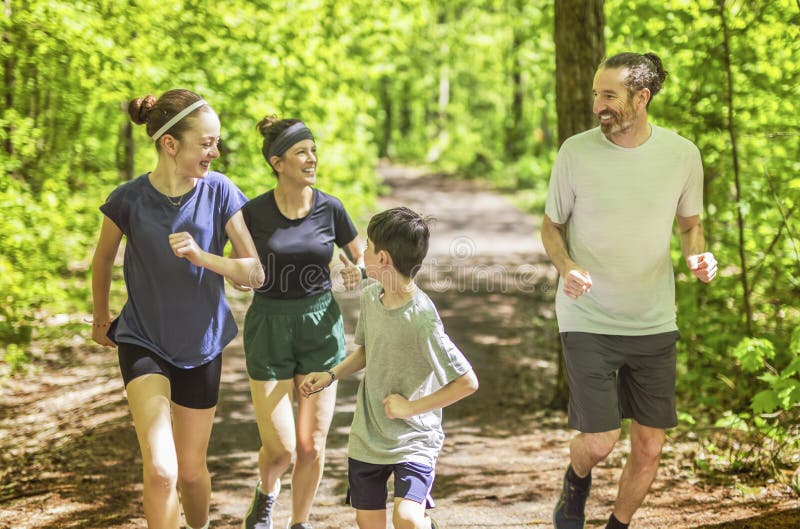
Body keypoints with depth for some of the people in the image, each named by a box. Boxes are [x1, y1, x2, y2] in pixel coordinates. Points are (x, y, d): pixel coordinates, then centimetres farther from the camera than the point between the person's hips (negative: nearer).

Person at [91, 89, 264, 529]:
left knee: (191, 470, 14)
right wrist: (100, 317, 21)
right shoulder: (129, 199, -14)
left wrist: (202, 256, -28)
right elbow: (103, 260, 6)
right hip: (142, 343, -2)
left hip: (202, 344, 2)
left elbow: (255, 272, -11)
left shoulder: (219, 192, -11)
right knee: (160, 469, -20)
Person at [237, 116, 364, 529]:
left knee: (311, 447, 3)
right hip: (268, 328, -1)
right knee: (280, 449, -4)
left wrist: (357, 272, -13)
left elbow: (361, 257, 9)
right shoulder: (253, 212, -9)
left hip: (320, 327, 2)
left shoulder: (329, 208, -5)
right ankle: (266, 494, 31)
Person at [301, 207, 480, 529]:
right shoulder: (371, 296, -2)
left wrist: (410, 408, -19)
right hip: (367, 437, 6)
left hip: (414, 439, -6)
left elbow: (467, 382, -23)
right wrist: (331, 376, 3)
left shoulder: (421, 319, -24)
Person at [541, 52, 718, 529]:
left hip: (654, 323, 2)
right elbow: (551, 226, 4)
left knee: (650, 447, 7)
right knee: (600, 442, -9)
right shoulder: (576, 152, -8)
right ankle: (577, 482, 29)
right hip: (589, 318, -2)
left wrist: (699, 256, -11)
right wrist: (567, 266, -17)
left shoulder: (682, 154, -3)